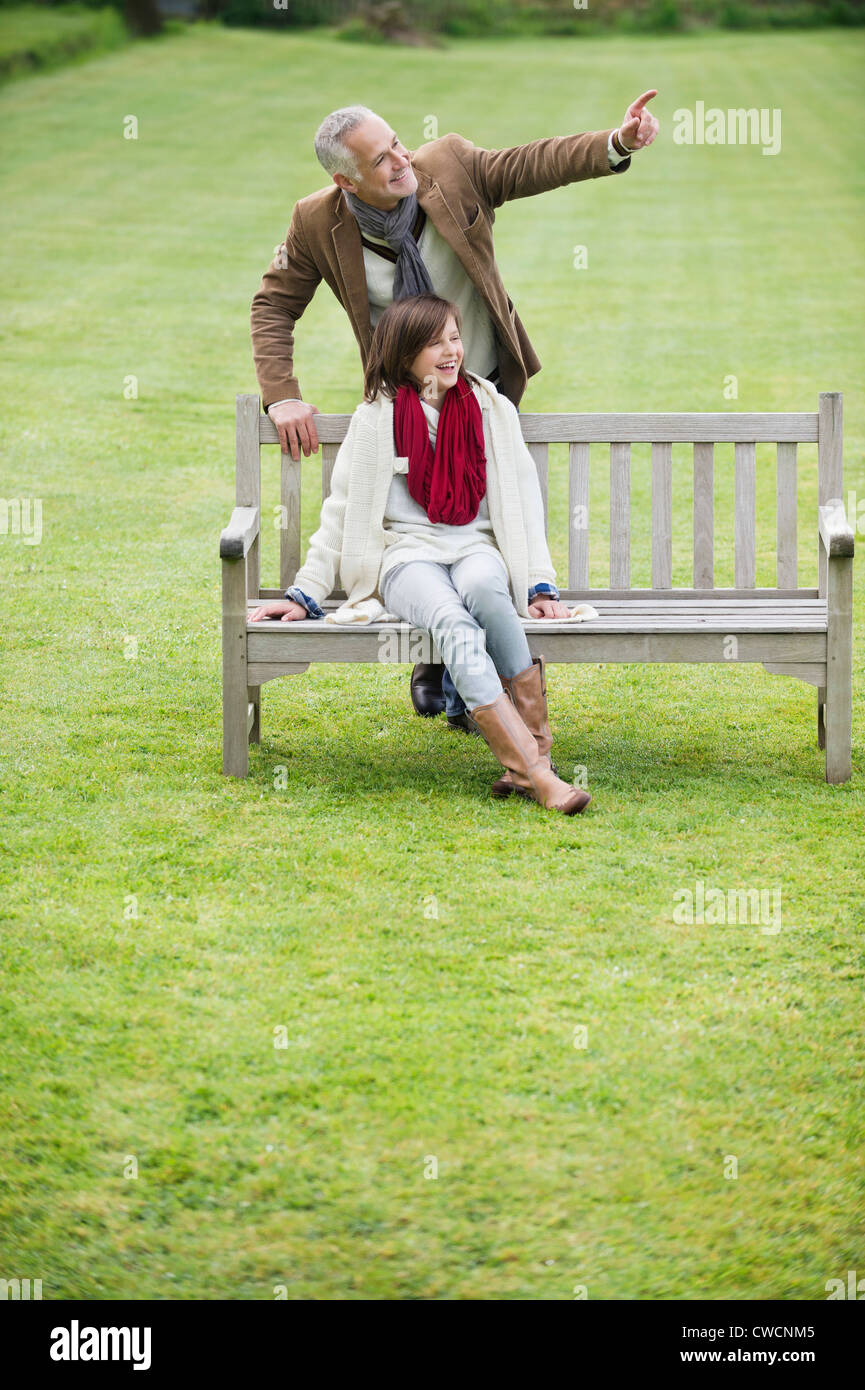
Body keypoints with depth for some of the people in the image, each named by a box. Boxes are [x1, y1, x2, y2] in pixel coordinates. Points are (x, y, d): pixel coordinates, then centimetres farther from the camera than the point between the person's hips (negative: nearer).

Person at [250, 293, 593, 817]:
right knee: (453, 623, -37)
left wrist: (540, 584, 1)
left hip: (477, 548, 1)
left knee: (484, 587, -39)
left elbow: (523, 502, 13)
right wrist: (305, 595, 4)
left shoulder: (492, 410, 14)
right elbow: (341, 511, 12)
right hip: (407, 558, -1)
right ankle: (538, 775, -48)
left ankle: (533, 750, -35)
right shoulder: (376, 420, 9)